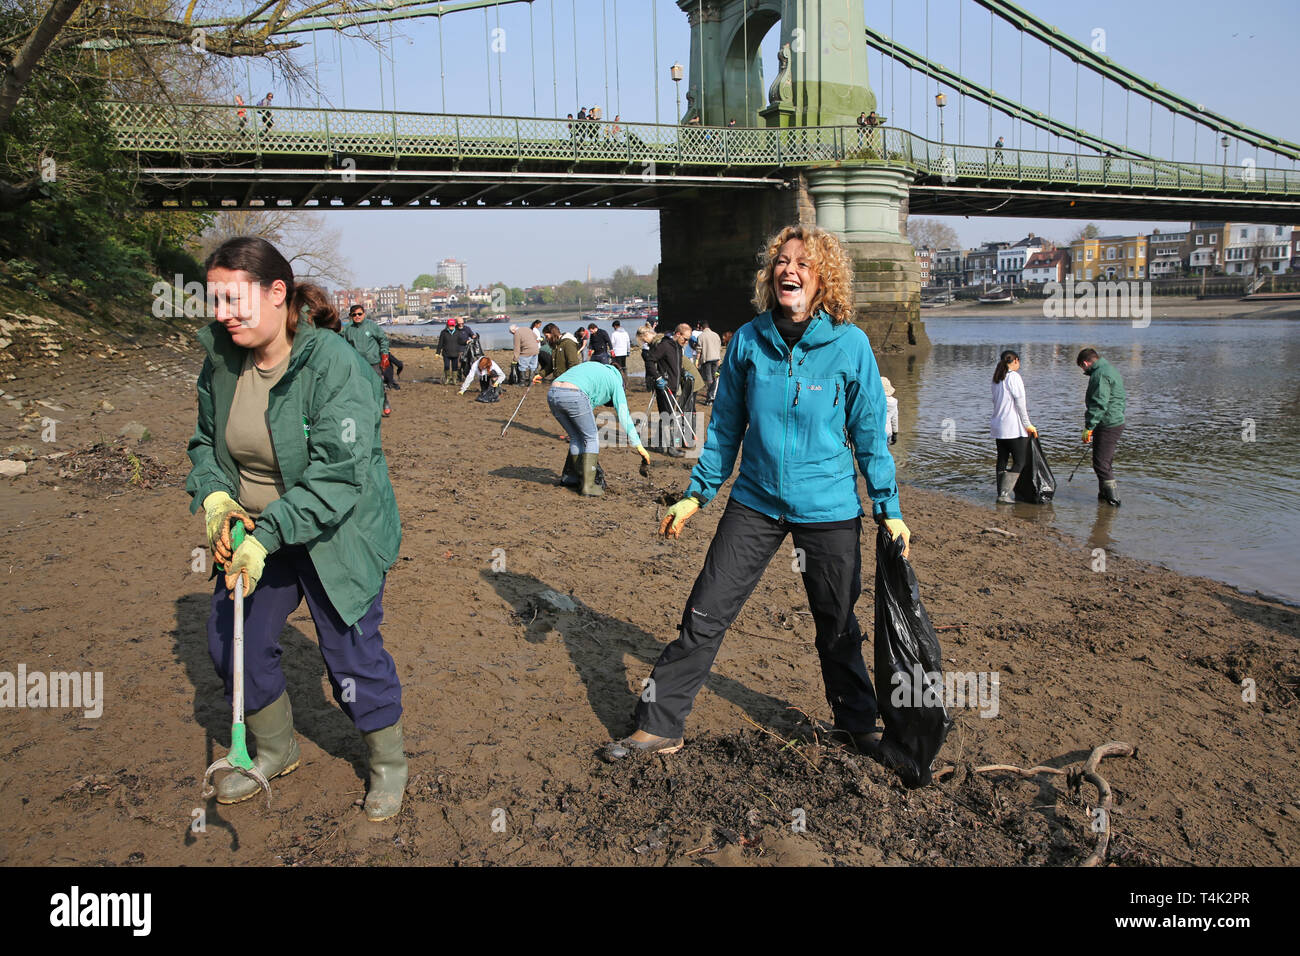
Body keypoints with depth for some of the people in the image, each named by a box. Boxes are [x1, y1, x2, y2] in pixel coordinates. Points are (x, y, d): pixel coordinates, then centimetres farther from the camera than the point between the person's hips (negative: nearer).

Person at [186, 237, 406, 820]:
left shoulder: (335, 366, -25)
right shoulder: (221, 357, -4)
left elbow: (337, 476, -27)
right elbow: (206, 441, 10)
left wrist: (268, 534, -31)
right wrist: (213, 496, -9)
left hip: (336, 535, -6)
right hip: (255, 533, 7)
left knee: (351, 653, -1)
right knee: (232, 641, 12)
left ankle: (388, 763, 26)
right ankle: (274, 751, 37)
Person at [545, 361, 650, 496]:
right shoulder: (615, 381, 19)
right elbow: (624, 415, 11)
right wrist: (639, 446, 12)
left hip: (552, 394, 7)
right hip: (573, 395, -6)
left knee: (576, 438, 23)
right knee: (591, 438, 11)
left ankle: (569, 477, 32)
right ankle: (587, 485, 6)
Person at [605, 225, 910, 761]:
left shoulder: (850, 344, -8)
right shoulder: (749, 340, -2)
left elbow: (870, 433, 0)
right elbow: (726, 425, 7)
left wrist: (889, 510, 1)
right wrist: (697, 493, 7)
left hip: (829, 509, -1)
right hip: (755, 502, 2)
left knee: (838, 626, 14)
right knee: (704, 616, -1)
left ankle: (857, 723, 38)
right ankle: (659, 727, 12)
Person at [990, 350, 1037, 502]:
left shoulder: (997, 379, 13)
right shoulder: (1014, 376, -10)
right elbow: (1020, 402, -12)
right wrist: (1027, 424, -7)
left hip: (998, 425, 8)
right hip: (1014, 427, -8)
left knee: (1002, 459, 11)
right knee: (1020, 461, -3)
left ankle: (1001, 493, 11)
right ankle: (1005, 493, -10)